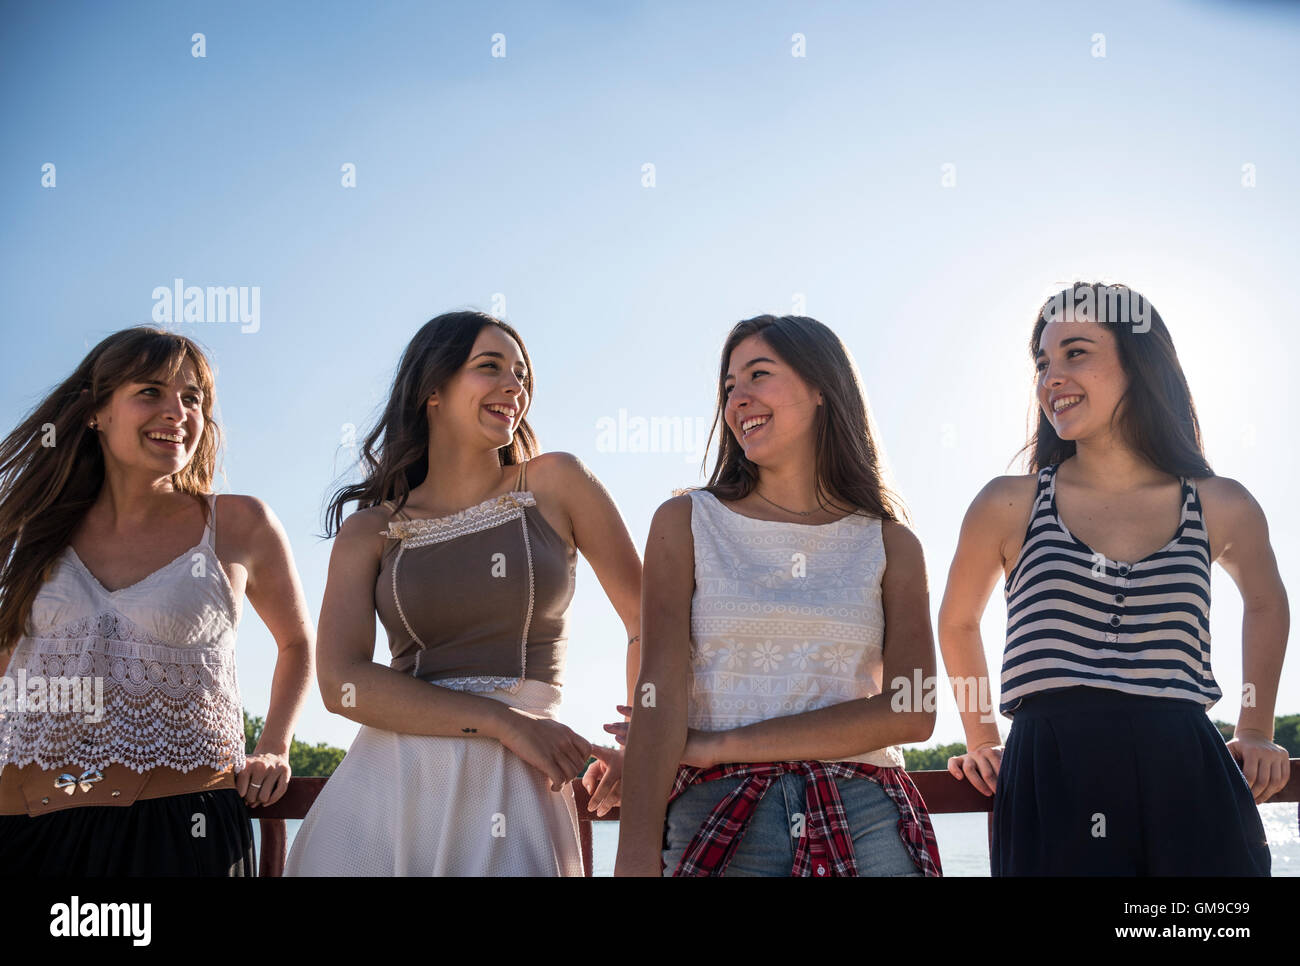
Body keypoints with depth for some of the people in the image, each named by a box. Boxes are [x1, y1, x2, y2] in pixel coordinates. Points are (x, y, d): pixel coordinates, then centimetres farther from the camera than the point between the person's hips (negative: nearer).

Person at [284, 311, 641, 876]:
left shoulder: (554, 484, 4)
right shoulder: (369, 532, 5)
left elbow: (648, 619, 9)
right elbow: (342, 683, -6)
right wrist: (505, 721, -13)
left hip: (517, 793, -1)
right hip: (389, 784, 1)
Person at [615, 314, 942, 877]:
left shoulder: (889, 544, 6)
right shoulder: (686, 522, 5)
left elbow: (912, 714, -5)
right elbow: (659, 693, -6)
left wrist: (721, 745, -10)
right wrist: (636, 861, -18)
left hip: (866, 824, 1)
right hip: (718, 817, -1)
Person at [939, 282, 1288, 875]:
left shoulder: (1222, 509, 6)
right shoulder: (1009, 505, 3)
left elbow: (1266, 602, 28)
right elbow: (958, 622, 20)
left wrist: (1255, 732, 23)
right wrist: (982, 743, 19)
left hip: (1188, 787, 1)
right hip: (1049, 792, -1)